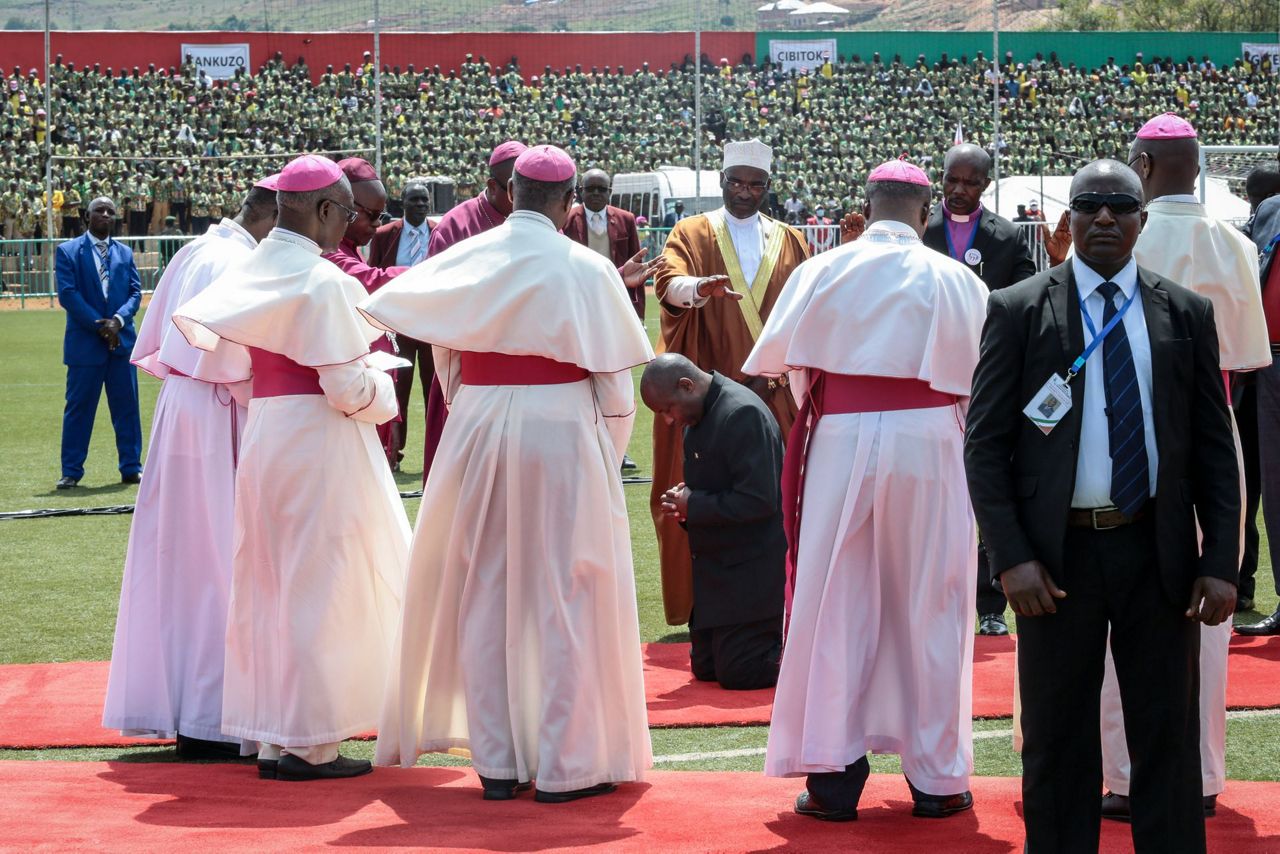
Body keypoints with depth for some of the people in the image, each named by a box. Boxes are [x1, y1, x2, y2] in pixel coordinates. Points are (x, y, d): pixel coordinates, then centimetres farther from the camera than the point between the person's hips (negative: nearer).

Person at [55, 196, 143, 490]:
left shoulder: (124, 253, 13)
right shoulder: (68, 251, 2)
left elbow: (135, 291, 7)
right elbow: (67, 293, -7)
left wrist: (119, 319, -12)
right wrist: (99, 324, -14)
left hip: (121, 339, 3)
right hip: (85, 341, -3)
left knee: (127, 407, 4)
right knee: (78, 408, 0)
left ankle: (131, 467, 11)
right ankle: (71, 472, 5)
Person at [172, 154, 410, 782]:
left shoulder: (252, 272, 8)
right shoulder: (322, 281, -17)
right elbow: (347, 387, -19)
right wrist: (382, 388, 0)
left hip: (264, 441, 8)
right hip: (321, 446, -8)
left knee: (271, 589, 13)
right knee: (323, 589, 0)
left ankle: (271, 738, 20)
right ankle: (310, 743, 4)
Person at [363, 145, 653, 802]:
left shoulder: (463, 262, 0)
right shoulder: (586, 271, -7)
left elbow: (443, 361, 8)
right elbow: (613, 378, -3)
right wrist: (606, 460, 10)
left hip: (477, 430, 3)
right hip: (563, 434, -3)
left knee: (483, 596, 10)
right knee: (562, 597, 5)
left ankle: (497, 763, 14)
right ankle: (565, 765, 7)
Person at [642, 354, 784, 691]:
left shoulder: (743, 415, -22)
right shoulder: (699, 415, 9)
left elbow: (759, 501, -27)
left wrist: (693, 505, -18)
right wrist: (685, 500, -1)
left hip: (753, 569, -10)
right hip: (719, 563, 10)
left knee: (736, 673, -9)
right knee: (705, 668, 12)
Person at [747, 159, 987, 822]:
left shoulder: (820, 273, -2)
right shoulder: (955, 281, -3)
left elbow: (775, 358, 6)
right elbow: (983, 376, 1)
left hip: (841, 444, 0)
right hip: (930, 443, 0)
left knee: (835, 605, 7)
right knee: (928, 609, 8)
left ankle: (833, 776, 7)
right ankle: (935, 777, 13)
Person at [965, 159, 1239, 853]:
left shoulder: (1186, 314, 6)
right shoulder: (1017, 311, 0)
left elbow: (1214, 447, 6)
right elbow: (985, 445, -1)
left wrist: (1221, 562, -2)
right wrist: (1011, 558, -11)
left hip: (1158, 553, 2)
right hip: (1057, 555, -1)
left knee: (1169, 739, 7)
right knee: (1058, 746, 7)